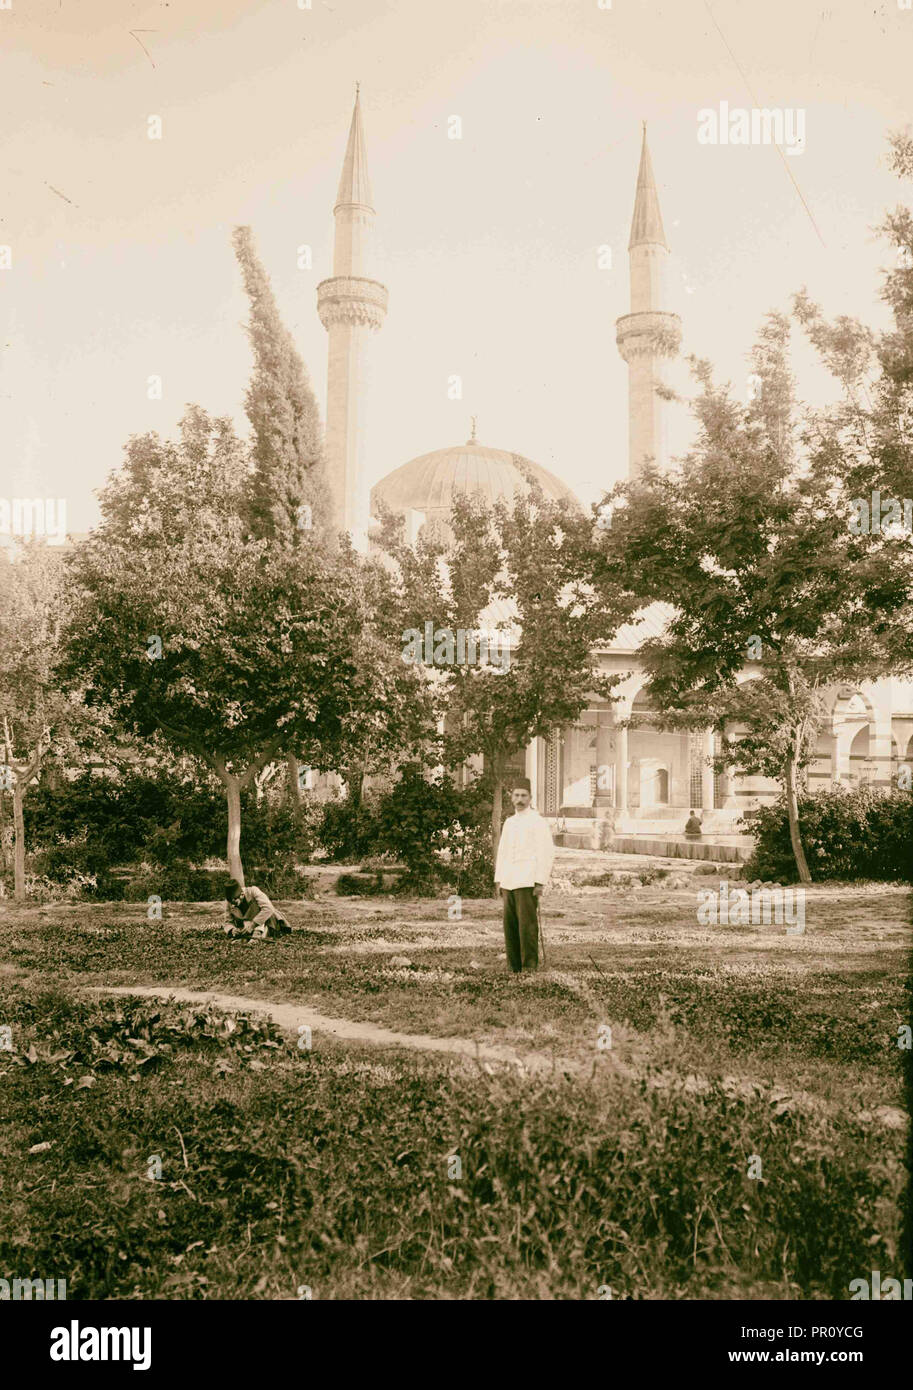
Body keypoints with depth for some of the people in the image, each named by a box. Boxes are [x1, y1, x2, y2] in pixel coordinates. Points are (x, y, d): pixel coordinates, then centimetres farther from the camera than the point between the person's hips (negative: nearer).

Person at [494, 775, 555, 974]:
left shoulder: (538, 822, -3)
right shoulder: (509, 823, 17)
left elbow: (547, 854, -7)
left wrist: (540, 883, -13)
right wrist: (498, 880, 15)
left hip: (527, 883, -6)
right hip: (508, 883, 6)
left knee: (527, 925, -9)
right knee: (510, 926, 5)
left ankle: (530, 966, -2)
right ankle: (514, 967, 11)